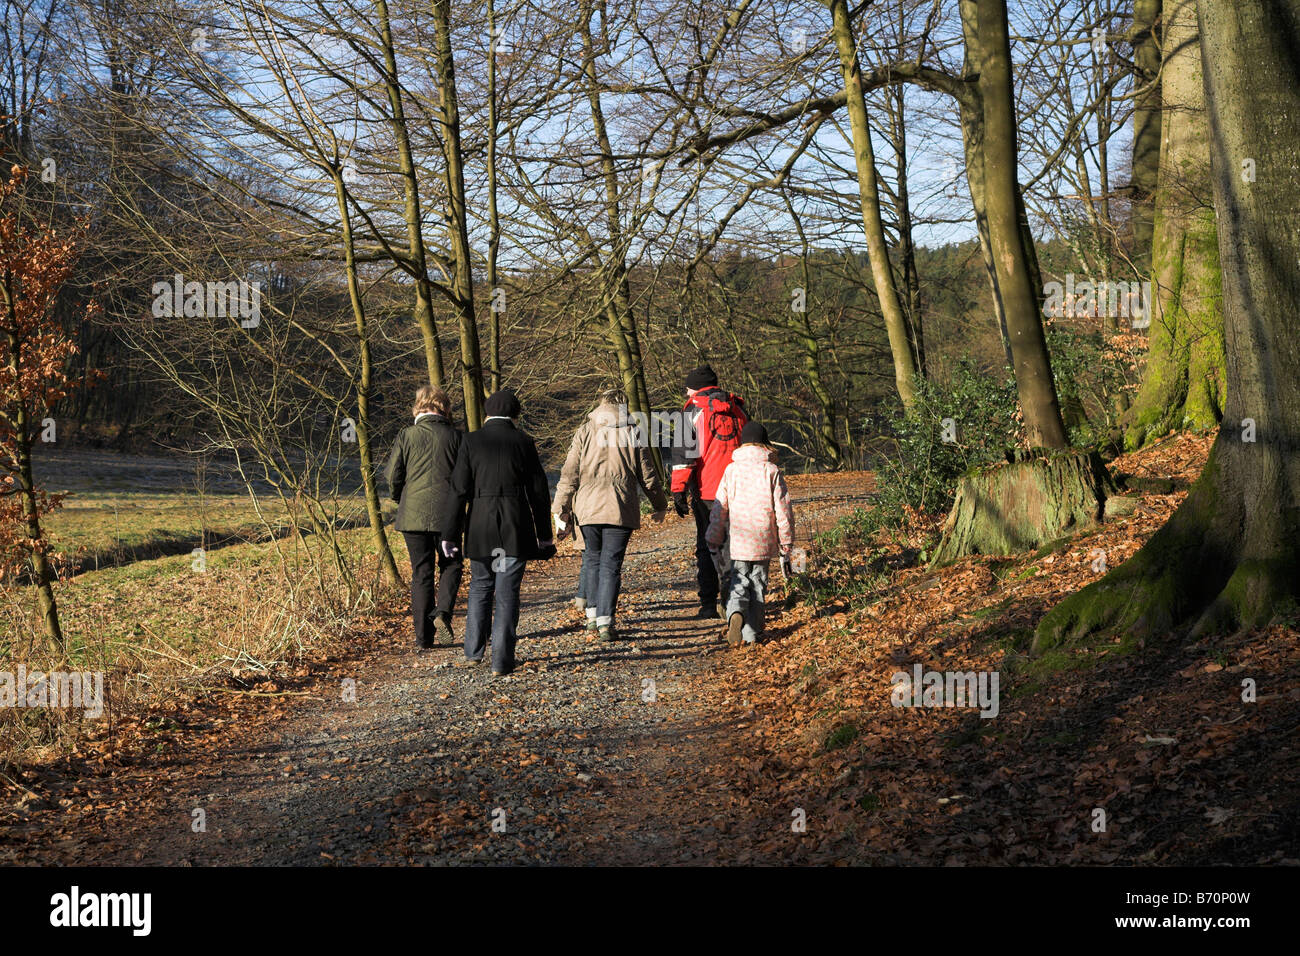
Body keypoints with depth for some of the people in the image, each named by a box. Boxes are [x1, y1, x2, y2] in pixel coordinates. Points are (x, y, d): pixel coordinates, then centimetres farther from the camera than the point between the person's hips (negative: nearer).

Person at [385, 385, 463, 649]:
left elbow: (392, 475, 1)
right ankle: (442, 612, -9)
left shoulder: (406, 435, 0)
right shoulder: (456, 436, 0)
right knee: (450, 566, 16)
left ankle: (423, 637, 6)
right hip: (446, 513, -1)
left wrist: (401, 500, 19)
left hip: (413, 514, 1)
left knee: (421, 573, 7)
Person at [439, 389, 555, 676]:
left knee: (480, 586, 18)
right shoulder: (524, 443, 0)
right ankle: (501, 661, 1)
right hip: (516, 526, -1)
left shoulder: (471, 442, 0)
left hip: (480, 526, 1)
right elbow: (539, 492, 2)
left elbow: (459, 490, -3)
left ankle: (473, 651, 22)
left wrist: (450, 533, 1)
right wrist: (544, 535, 11)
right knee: (508, 592, 2)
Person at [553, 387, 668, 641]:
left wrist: (561, 508, 7)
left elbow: (569, 474, 1)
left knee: (592, 558, 18)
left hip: (588, 508, 1)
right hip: (621, 511, -1)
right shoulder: (634, 433, 4)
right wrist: (660, 506, 21)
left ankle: (592, 613, 17)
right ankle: (605, 621, -7)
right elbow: (648, 476, 8)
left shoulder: (585, 431, 4)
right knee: (611, 564, 0)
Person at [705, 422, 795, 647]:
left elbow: (719, 509, 3)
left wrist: (714, 543, 12)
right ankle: (751, 632, 13)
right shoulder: (772, 471, -2)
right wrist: (785, 547, 6)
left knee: (739, 583, 8)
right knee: (758, 584, 11)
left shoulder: (731, 470, 1)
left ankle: (735, 612, -21)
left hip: (738, 541, 0)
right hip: (764, 543, 0)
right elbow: (783, 511, -2)